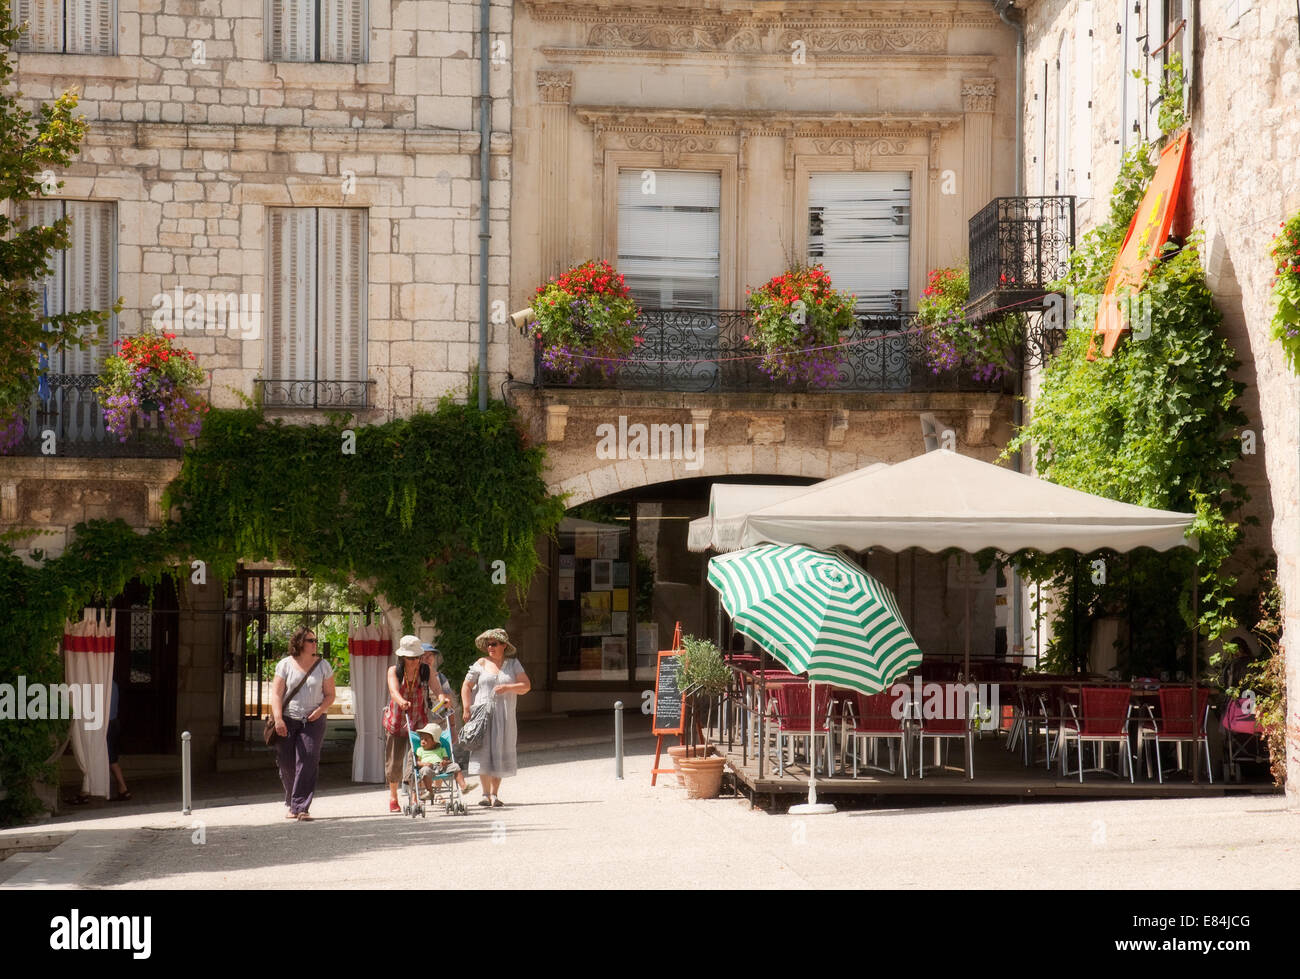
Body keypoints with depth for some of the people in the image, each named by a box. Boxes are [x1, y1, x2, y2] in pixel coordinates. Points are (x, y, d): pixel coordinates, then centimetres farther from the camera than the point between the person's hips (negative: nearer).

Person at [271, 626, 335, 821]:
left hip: (313, 720, 0)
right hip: (288, 720, 0)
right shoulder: (285, 665, 2)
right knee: (287, 763, 2)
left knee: (307, 760, -14)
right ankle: (291, 803, 23)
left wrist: (320, 710, -10)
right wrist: (278, 719, -13)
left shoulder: (322, 666, 6)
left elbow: (330, 694, 10)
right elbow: (276, 693, -2)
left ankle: (301, 807, -15)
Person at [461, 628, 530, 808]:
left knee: (500, 753, -2)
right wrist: (467, 708, -4)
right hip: (482, 713, -1)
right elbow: (466, 686, 7)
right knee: (484, 751, -8)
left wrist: (507, 687, -14)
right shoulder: (481, 664, 6)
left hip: (504, 716, 1)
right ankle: (486, 793, -2)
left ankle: (494, 794, 2)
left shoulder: (513, 664, 8)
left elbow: (526, 685, 2)